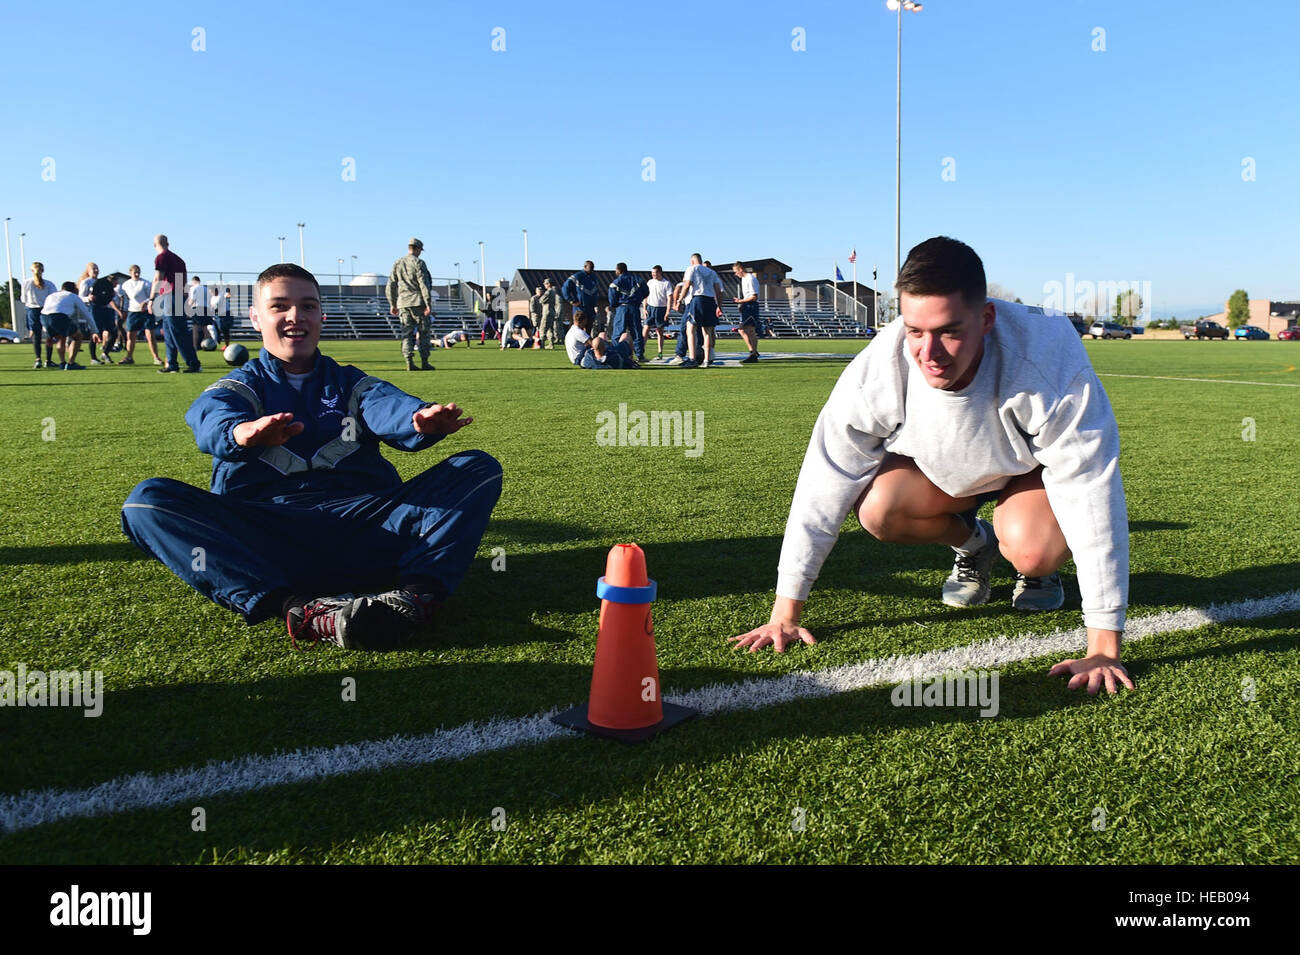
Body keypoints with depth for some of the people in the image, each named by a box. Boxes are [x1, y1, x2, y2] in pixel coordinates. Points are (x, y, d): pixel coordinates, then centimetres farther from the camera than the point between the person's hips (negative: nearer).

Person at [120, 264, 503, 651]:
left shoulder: (351, 384, 21)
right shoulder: (242, 385, 17)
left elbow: (388, 405, -5)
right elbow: (212, 416, -10)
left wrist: (422, 419, -32)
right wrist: (242, 431, -37)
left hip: (364, 534, 2)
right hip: (263, 537, -1)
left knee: (479, 468, -13)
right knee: (147, 500, -25)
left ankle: (418, 594, -39)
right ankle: (296, 607, -41)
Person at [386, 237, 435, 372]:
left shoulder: (397, 264, 12)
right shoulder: (418, 263, -5)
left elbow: (390, 286, 13)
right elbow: (424, 285, -12)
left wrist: (392, 304, 19)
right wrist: (428, 304, -13)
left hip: (403, 303, 5)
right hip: (418, 302, -5)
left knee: (407, 333, 3)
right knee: (423, 333, 3)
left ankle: (409, 361, -9)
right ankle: (424, 362, 3)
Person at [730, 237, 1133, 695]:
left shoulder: (1052, 361, -40)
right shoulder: (876, 370, -33)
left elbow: (1093, 497, -37)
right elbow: (824, 487, -25)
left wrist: (1103, 649, -37)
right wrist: (785, 614, -22)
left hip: (1034, 467, -2)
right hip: (942, 467, 3)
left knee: (1032, 550, -33)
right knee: (877, 508, -26)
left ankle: (1038, 565, 8)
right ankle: (972, 544, 7)